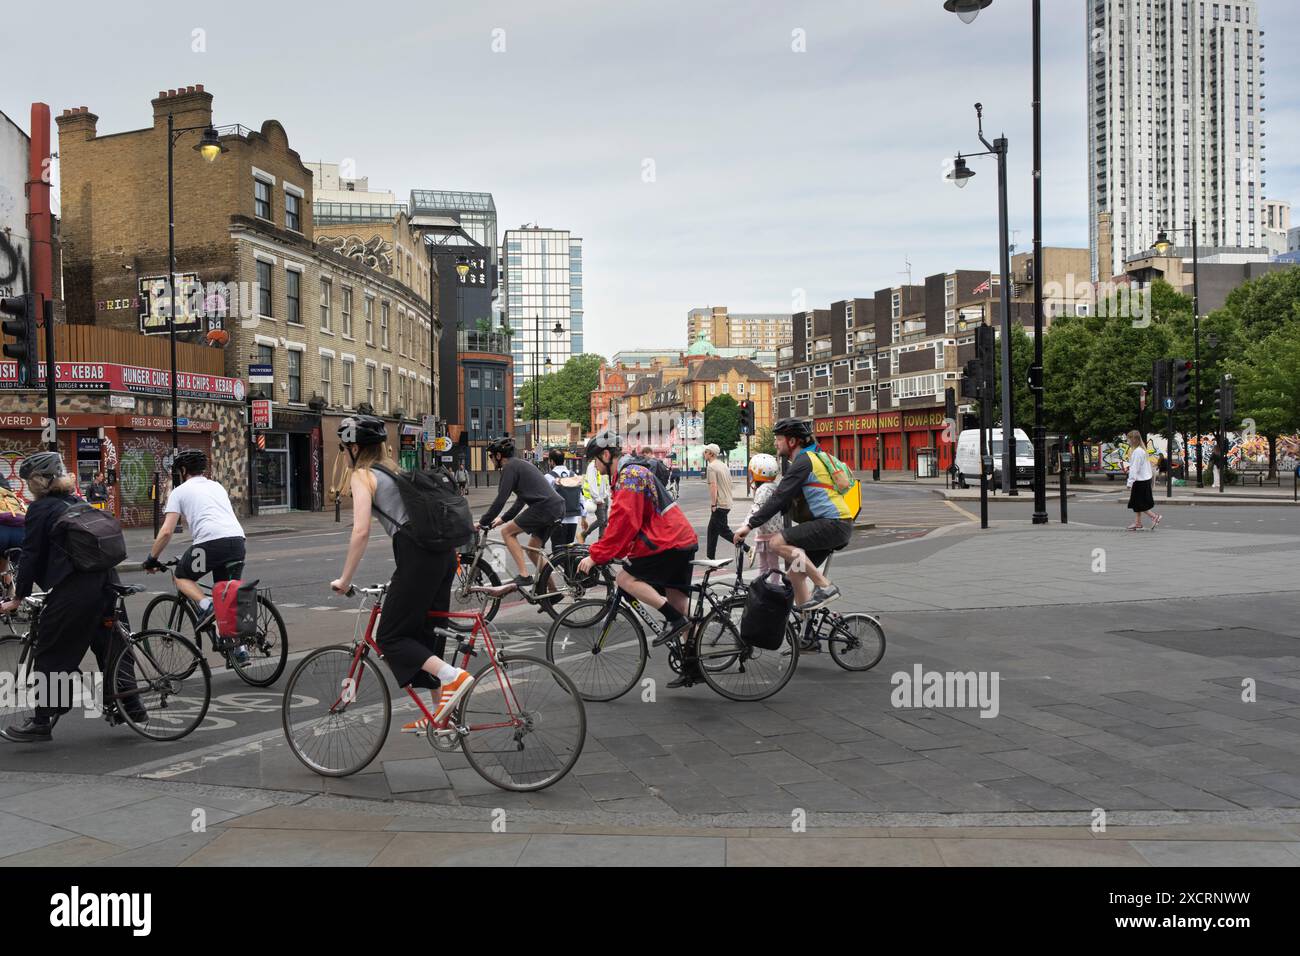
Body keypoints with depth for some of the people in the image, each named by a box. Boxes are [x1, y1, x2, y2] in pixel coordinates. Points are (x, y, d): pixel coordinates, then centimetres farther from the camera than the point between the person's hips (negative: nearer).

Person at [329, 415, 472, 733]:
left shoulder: (362, 476, 0)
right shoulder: (393, 469, 25)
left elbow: (361, 532, -10)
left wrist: (344, 580, -3)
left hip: (417, 556, -8)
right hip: (444, 552, 8)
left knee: (390, 636, 2)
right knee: (426, 632, 16)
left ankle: (453, 676, -14)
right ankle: (438, 713, 19)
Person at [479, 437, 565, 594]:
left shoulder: (510, 467, -4)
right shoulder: (520, 464, 26)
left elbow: (500, 500, -11)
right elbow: (521, 500, 31)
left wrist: (483, 522, -3)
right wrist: (503, 518, 30)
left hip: (544, 506, -9)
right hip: (558, 507, 9)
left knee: (507, 531, -1)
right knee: (533, 549, 17)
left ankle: (524, 576, -8)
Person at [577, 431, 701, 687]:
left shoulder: (628, 476, -13)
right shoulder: (634, 472, 21)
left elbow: (623, 522, -22)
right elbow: (621, 521, 25)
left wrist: (596, 556, -18)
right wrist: (603, 552, 20)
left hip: (669, 543, -10)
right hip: (684, 540, 10)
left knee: (626, 579, -8)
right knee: (678, 601, 10)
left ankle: (674, 619, -13)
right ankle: (693, 667, 11)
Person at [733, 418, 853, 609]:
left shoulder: (803, 462, -11)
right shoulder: (803, 461, 21)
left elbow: (779, 498, -18)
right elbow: (785, 502, 20)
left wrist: (750, 525, -18)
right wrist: (754, 518, 10)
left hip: (833, 524, -10)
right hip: (835, 526, 10)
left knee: (777, 542, -18)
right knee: (795, 572, 11)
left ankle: (824, 586, -16)